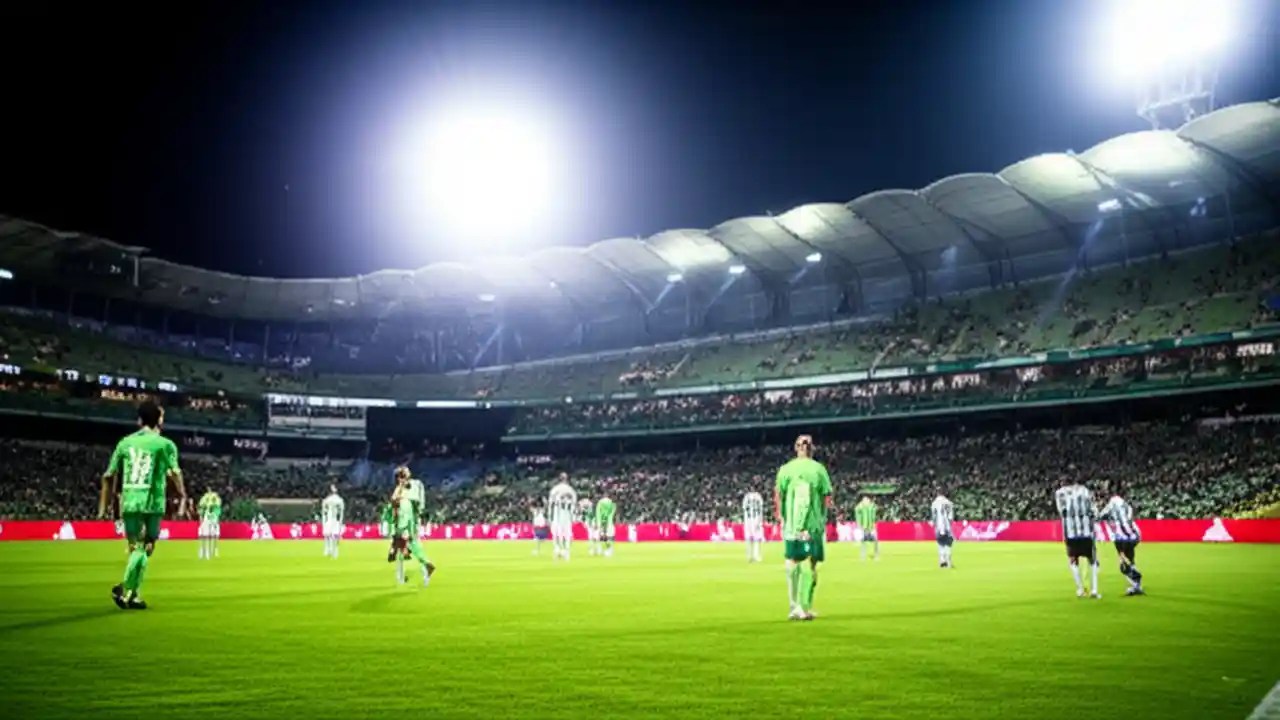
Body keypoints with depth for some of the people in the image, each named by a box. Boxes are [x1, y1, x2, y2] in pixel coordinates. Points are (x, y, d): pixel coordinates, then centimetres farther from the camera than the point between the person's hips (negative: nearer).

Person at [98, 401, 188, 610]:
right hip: (152, 502, -4)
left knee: (136, 547, 13)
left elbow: (109, 476, 12)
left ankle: (132, 594, 11)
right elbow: (175, 472, -14)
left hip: (128, 502, 4)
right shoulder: (164, 444, -1)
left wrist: (103, 504, 18)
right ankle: (127, 591, -13)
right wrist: (182, 498, -13)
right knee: (146, 547, 2)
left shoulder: (125, 442, 11)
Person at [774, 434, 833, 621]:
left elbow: (778, 495, -2)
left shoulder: (786, 469, 1)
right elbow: (827, 497, 0)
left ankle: (794, 606, 9)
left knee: (792, 563, 10)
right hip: (813, 524, -1)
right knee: (809, 564, 5)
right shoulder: (819, 469, 0)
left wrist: (780, 515, 8)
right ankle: (805, 608, 5)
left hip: (791, 524, 1)